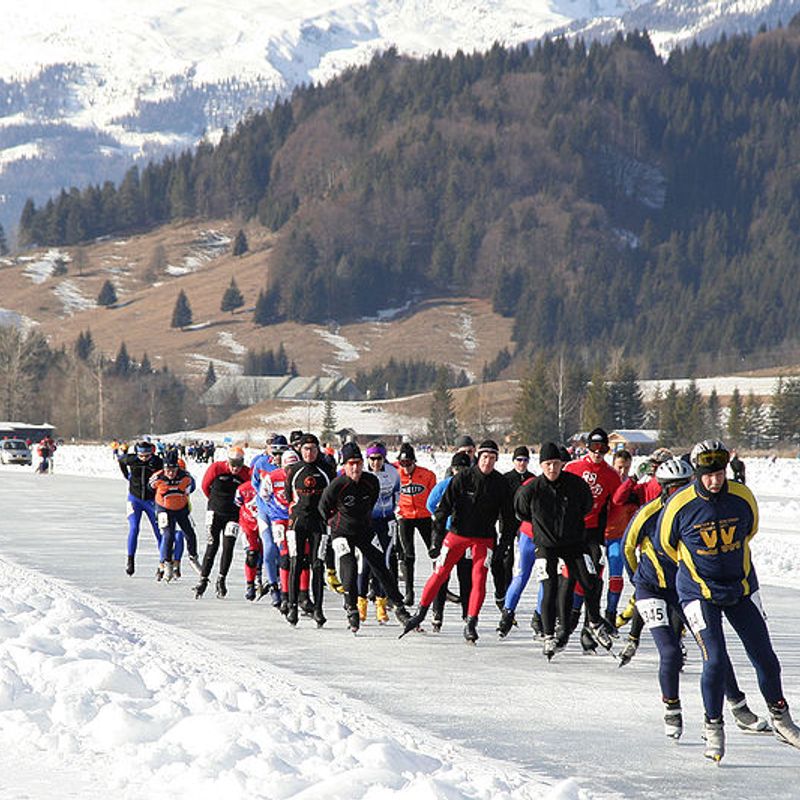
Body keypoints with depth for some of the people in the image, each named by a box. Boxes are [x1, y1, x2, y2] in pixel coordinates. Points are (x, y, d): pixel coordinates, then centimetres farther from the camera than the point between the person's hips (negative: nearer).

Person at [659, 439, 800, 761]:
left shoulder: (742, 497, -9)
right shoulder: (680, 505, -16)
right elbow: (667, 543, 3)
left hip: (741, 588, 3)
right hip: (699, 593, -3)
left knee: (765, 657, 6)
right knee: (715, 659, -15)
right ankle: (714, 730, 3)